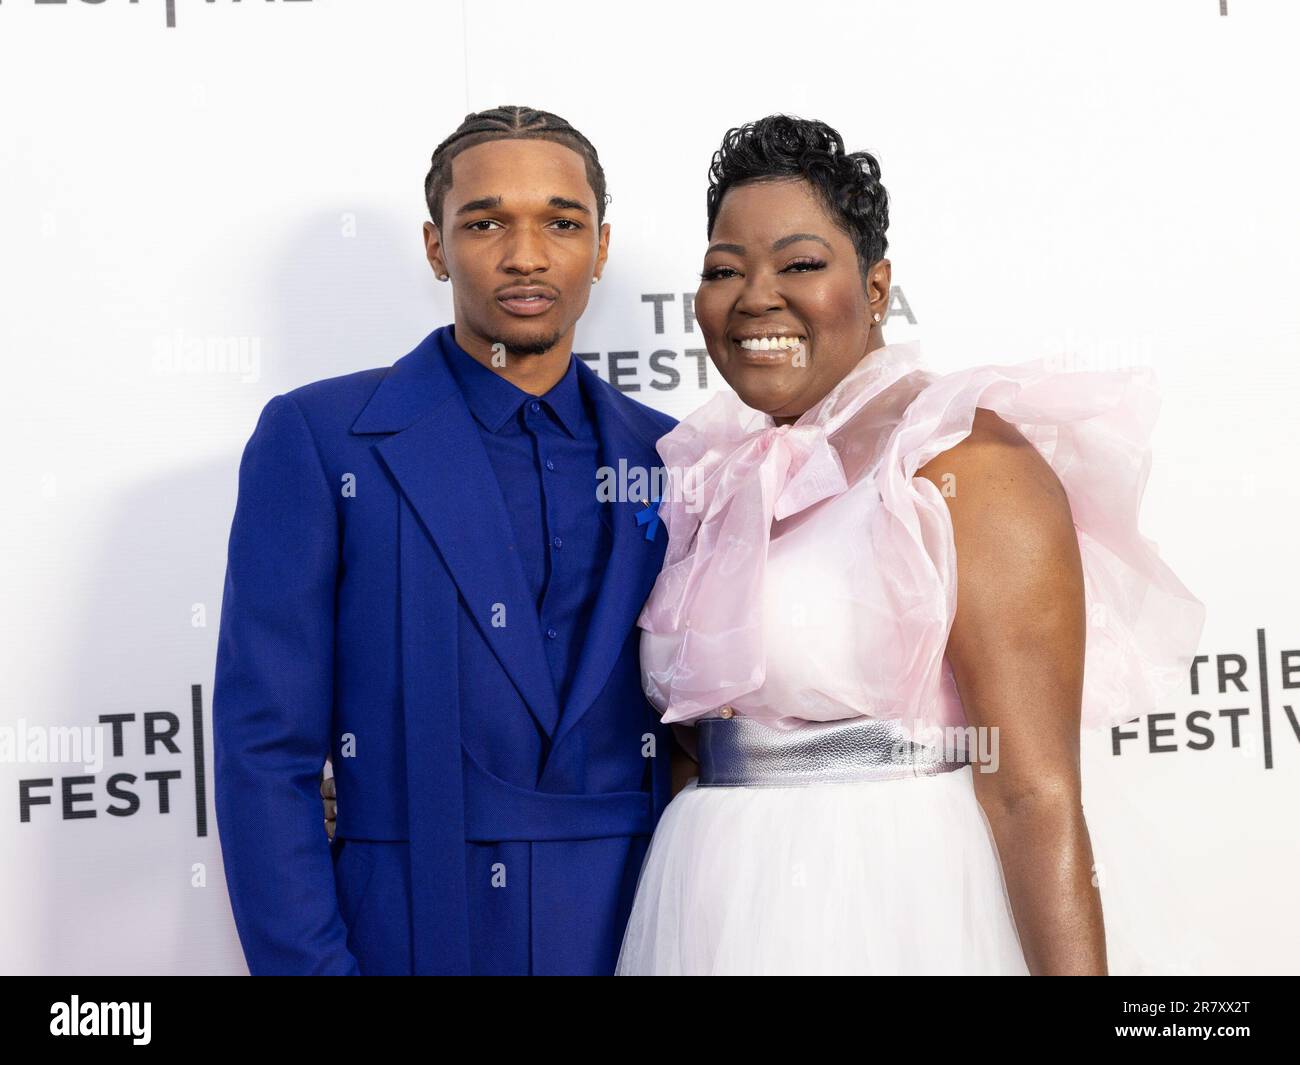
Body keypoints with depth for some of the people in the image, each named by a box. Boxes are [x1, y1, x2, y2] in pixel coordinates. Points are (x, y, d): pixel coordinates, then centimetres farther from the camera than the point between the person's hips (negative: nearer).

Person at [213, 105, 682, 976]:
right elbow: (265, 747, -7)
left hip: (638, 934, 3)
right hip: (413, 934, -2)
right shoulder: (316, 438, -5)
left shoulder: (666, 457, 4)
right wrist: (309, 962, -12)